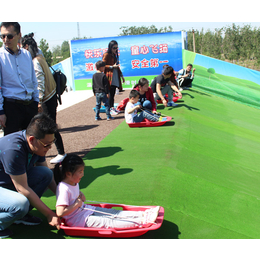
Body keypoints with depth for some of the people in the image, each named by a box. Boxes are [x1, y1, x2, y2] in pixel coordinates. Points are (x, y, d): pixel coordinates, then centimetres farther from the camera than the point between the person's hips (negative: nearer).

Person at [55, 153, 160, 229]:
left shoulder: (74, 183, 6)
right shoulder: (63, 189, -26)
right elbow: (60, 212, -33)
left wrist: (80, 195, 5)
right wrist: (76, 204, -22)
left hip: (86, 210, 10)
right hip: (80, 220, -10)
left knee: (113, 213, 0)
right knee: (109, 222, -17)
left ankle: (143, 214, -4)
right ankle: (143, 221, -23)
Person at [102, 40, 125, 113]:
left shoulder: (115, 55, 20)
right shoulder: (106, 55, -4)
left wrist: (121, 75, 24)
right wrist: (112, 66, -16)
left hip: (115, 78, 7)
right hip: (110, 77, -7)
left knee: (113, 93, 6)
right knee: (110, 93, -10)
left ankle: (112, 107, 10)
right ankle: (111, 108, -8)